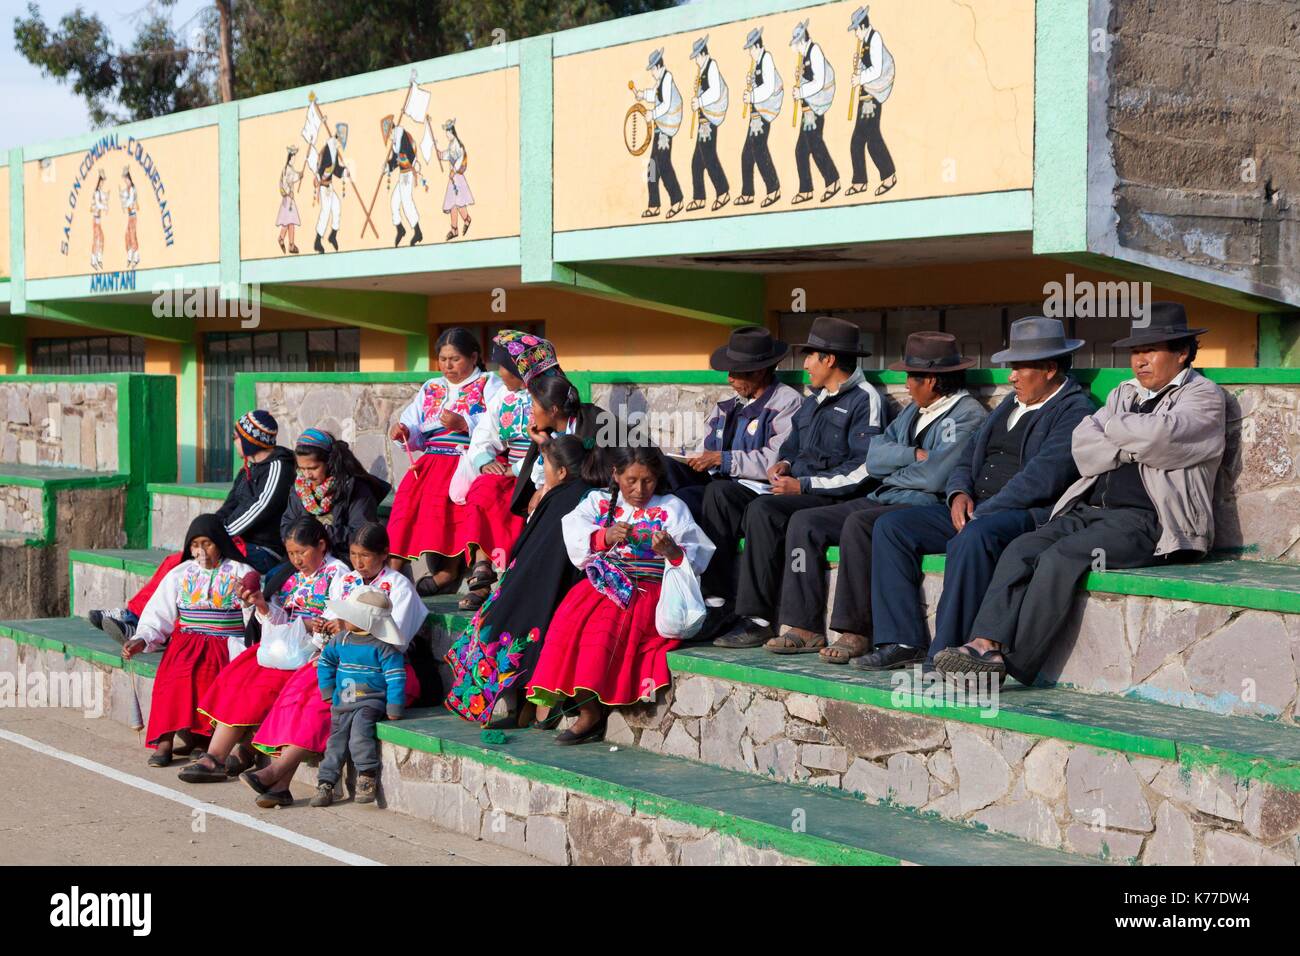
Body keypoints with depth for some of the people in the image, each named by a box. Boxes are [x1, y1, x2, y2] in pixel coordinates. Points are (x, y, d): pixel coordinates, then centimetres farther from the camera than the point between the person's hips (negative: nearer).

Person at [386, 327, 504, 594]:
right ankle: (394, 566, -28)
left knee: (444, 492, -33)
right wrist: (405, 434, 0)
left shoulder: (490, 385, 9)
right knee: (408, 492, -24)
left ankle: (448, 569, -28)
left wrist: (465, 424, -17)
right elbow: (416, 436, 22)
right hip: (433, 460, 5)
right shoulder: (430, 389, 27)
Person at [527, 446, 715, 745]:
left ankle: (590, 711, -28)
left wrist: (672, 551, -22)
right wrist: (604, 537, -21)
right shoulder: (598, 501, 17)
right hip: (601, 583, 3)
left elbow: (697, 556, 0)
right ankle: (549, 695, -24)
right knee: (571, 614, -27)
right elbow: (574, 532, -2)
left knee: (607, 619, -31)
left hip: (647, 589, -3)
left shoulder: (671, 508, 10)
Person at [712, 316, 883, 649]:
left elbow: (862, 470, -13)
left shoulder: (864, 399, -3)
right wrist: (783, 464, 10)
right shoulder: (812, 402, 25)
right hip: (799, 494, 8)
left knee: (763, 510, -32)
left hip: (832, 497, -8)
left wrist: (804, 485, -14)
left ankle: (757, 620, -29)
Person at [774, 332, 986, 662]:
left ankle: (856, 632, -28)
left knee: (857, 524, -35)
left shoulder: (968, 415, -5)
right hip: (882, 499, 9)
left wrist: (891, 471, -1)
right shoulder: (914, 411, 23)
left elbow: (934, 477, -16)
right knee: (804, 522, -5)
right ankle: (807, 628, -10)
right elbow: (874, 456, 12)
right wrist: (914, 455, -5)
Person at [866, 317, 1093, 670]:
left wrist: (982, 512, -17)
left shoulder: (1075, 411, -5)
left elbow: (1043, 478, -18)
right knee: (891, 527, -3)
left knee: (971, 539, -39)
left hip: (1029, 514, -9)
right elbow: (968, 457, 24)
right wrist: (959, 494, 1)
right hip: (975, 510, 9)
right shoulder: (1011, 404, 23)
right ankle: (903, 641, -7)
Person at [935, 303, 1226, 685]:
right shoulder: (1125, 393, 27)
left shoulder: (1203, 396, 5)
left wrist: (1114, 426, 2)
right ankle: (988, 643, -32)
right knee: (1021, 550, -19)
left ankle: (1013, 666, -28)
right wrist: (1134, 446, -4)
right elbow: (1083, 447, 11)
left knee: (1061, 557, -28)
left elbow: (1157, 436, -15)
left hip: (1147, 519, -7)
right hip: (1091, 508, 7)